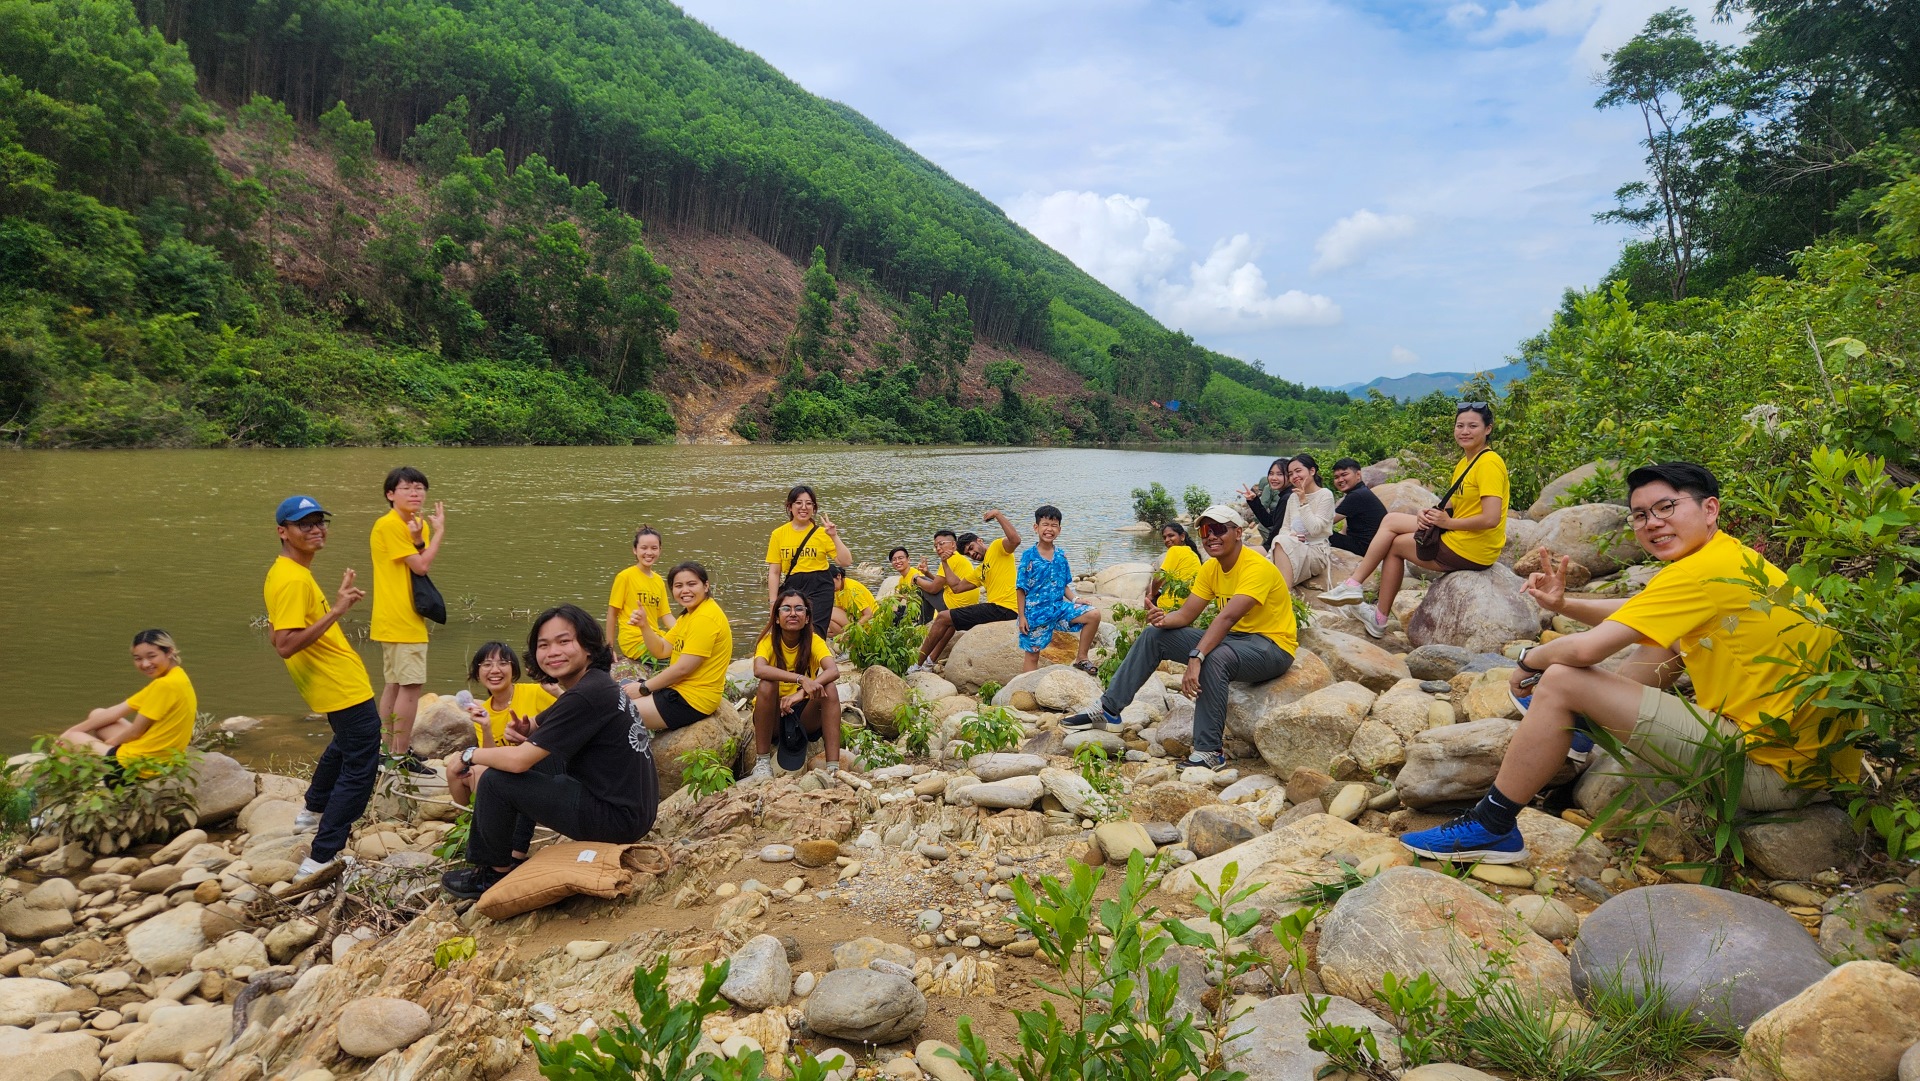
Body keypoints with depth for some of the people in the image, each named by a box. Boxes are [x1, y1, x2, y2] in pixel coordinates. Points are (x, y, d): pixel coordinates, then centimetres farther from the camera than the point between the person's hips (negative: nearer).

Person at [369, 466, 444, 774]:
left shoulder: (417, 524, 12)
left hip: (409, 618, 10)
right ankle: (401, 756, -1)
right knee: (411, 685, -8)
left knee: (395, 685, 16)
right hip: (400, 619, -10)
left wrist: (419, 540, -12)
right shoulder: (388, 525, -14)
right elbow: (420, 566, -18)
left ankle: (390, 748, 27)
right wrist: (439, 532, -10)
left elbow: (426, 571, 3)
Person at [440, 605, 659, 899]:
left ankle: (494, 872, 14)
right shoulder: (594, 683, 8)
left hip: (618, 817, -10)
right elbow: (540, 725, 21)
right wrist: (523, 730, -3)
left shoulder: (587, 695, -22)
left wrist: (467, 756, -3)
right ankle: (516, 854, 27)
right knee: (538, 756, 23)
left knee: (494, 781, -8)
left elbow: (518, 760, -22)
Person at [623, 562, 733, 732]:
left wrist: (643, 688, -12)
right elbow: (661, 652, 9)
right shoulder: (689, 614, 13)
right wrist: (644, 625, -8)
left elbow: (683, 668, -22)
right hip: (678, 688, 10)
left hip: (692, 700, -10)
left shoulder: (705, 617, -20)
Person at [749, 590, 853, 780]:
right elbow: (759, 669, -34)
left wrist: (802, 693, -43)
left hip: (805, 716, 1)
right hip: (773, 717, -1)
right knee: (767, 685, -29)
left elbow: (834, 671, -27)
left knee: (829, 689, -25)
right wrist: (802, 679, -45)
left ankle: (833, 766, -28)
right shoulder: (769, 641, -11)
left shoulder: (814, 641, -8)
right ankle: (762, 761, -20)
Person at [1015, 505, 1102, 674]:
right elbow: (1021, 589, -8)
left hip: (1058, 606, 4)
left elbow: (1064, 585, 12)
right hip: (1036, 611, -4)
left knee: (1094, 614, -12)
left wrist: (1075, 600, -5)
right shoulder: (1029, 556, -10)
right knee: (1032, 655, 2)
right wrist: (1022, 617, -10)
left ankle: (1081, 658, 2)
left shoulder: (1061, 556, 4)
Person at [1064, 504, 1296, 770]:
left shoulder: (1256, 567, -22)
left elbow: (1228, 616, -36)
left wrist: (1195, 658, -45)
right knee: (1154, 635, 0)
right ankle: (1108, 709, 1)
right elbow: (1186, 615, -1)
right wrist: (1163, 619, -25)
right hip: (1234, 638, 8)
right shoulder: (1211, 568, 3)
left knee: (1214, 658, -39)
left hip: (1273, 646, -8)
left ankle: (1209, 752, -29)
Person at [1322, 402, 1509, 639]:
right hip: (1460, 538, 9)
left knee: (1394, 544, 2)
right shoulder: (1464, 462, 12)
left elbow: (1491, 519, -26)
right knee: (1391, 520, 11)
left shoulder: (1489, 463, -18)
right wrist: (1433, 514, -4)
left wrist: (1448, 522, -15)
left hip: (1470, 551, -9)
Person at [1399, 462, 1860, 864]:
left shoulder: (1703, 570, -18)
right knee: (1667, 635, 27)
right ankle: (1581, 725, 42)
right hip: (1809, 751, 10)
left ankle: (1492, 827, -2)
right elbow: (1637, 614, 23)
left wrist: (1530, 662, -2)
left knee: (1561, 682, -12)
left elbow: (1585, 649, -23)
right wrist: (1564, 605, 5)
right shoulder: (1732, 557, 12)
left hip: (1770, 769, -10)